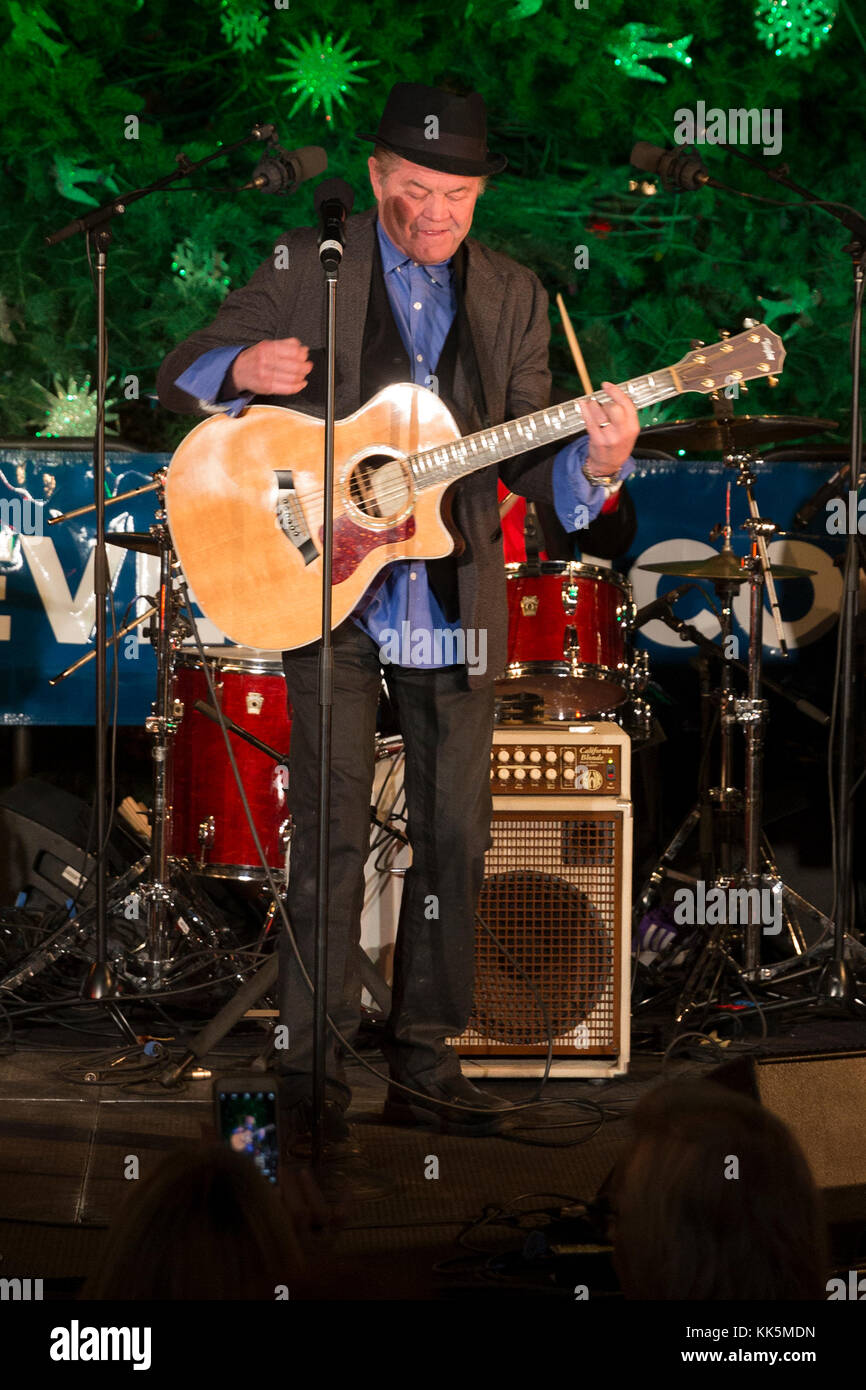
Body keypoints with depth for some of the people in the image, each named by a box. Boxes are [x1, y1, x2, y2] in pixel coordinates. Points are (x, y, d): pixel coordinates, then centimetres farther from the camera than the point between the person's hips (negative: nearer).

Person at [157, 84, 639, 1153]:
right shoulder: (305, 269, 0)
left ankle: (423, 1063, 16)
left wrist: (592, 463, -15)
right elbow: (178, 380, 2)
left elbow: (523, 458, 7)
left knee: (454, 833, 5)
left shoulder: (512, 297, 8)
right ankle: (312, 1074, -1)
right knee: (332, 832, -7)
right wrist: (243, 370, -21)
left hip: (454, 604, 3)